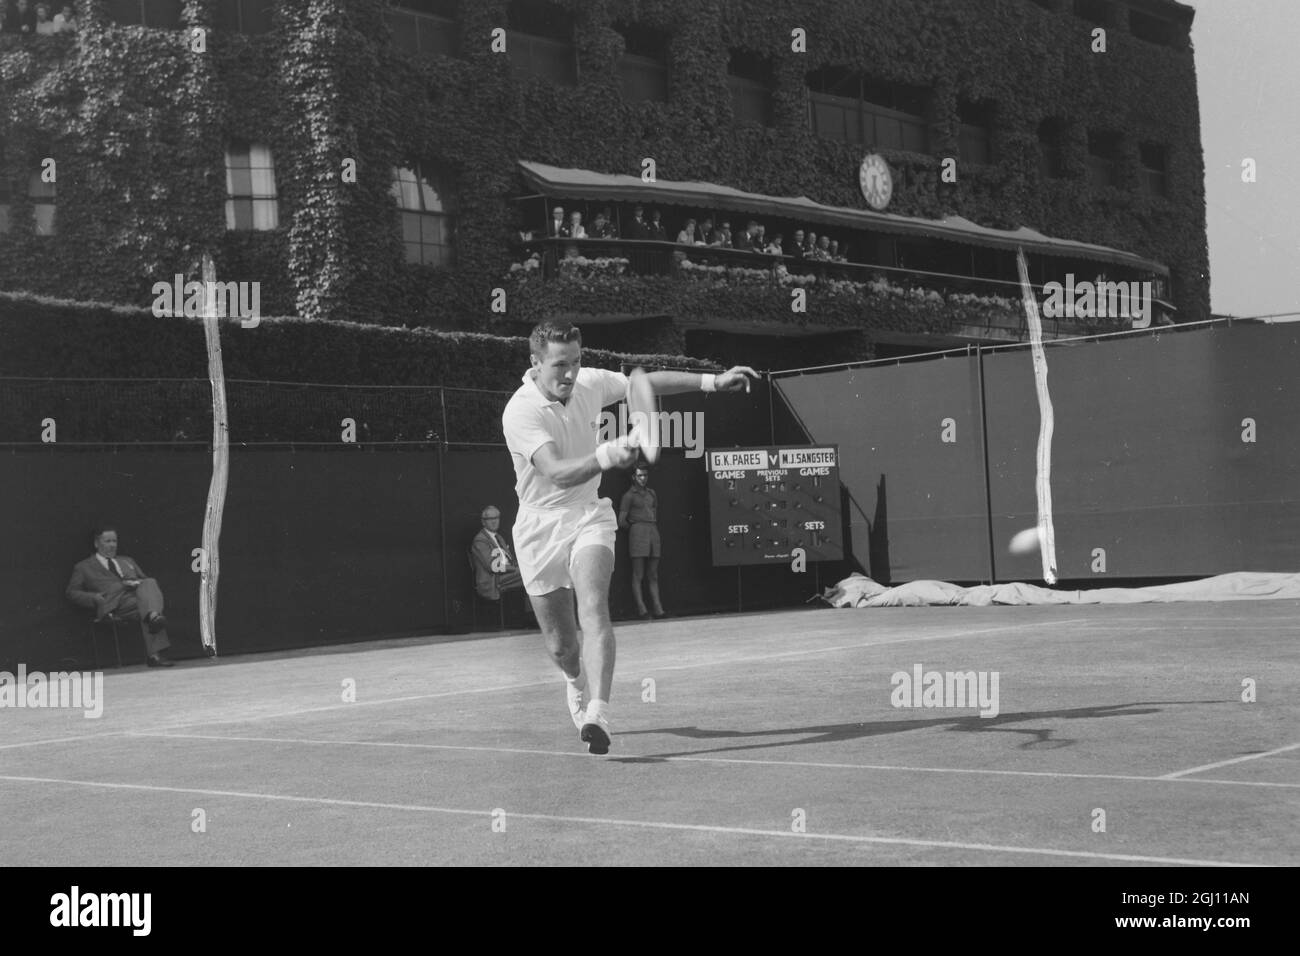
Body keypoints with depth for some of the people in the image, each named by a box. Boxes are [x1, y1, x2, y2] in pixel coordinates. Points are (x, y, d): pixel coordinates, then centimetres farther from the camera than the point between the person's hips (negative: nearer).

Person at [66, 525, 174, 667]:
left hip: (139, 594, 4)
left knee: (149, 583, -32)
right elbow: (72, 592, 13)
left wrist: (138, 583, 5)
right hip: (113, 604, -4)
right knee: (144, 610, -35)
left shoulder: (127, 561, 36)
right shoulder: (84, 567, 23)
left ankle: (154, 616, -56)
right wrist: (94, 597, -7)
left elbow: (146, 580, 31)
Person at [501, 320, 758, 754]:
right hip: (541, 524, -2)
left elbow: (649, 382, 10)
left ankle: (596, 714, -34)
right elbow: (558, 473, -34)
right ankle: (577, 682, 45)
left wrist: (712, 381, 5)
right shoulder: (521, 412, -22)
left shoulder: (589, 383, -5)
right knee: (561, 645, 8)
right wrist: (606, 457, -51)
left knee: (594, 610, -25)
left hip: (589, 515, 2)